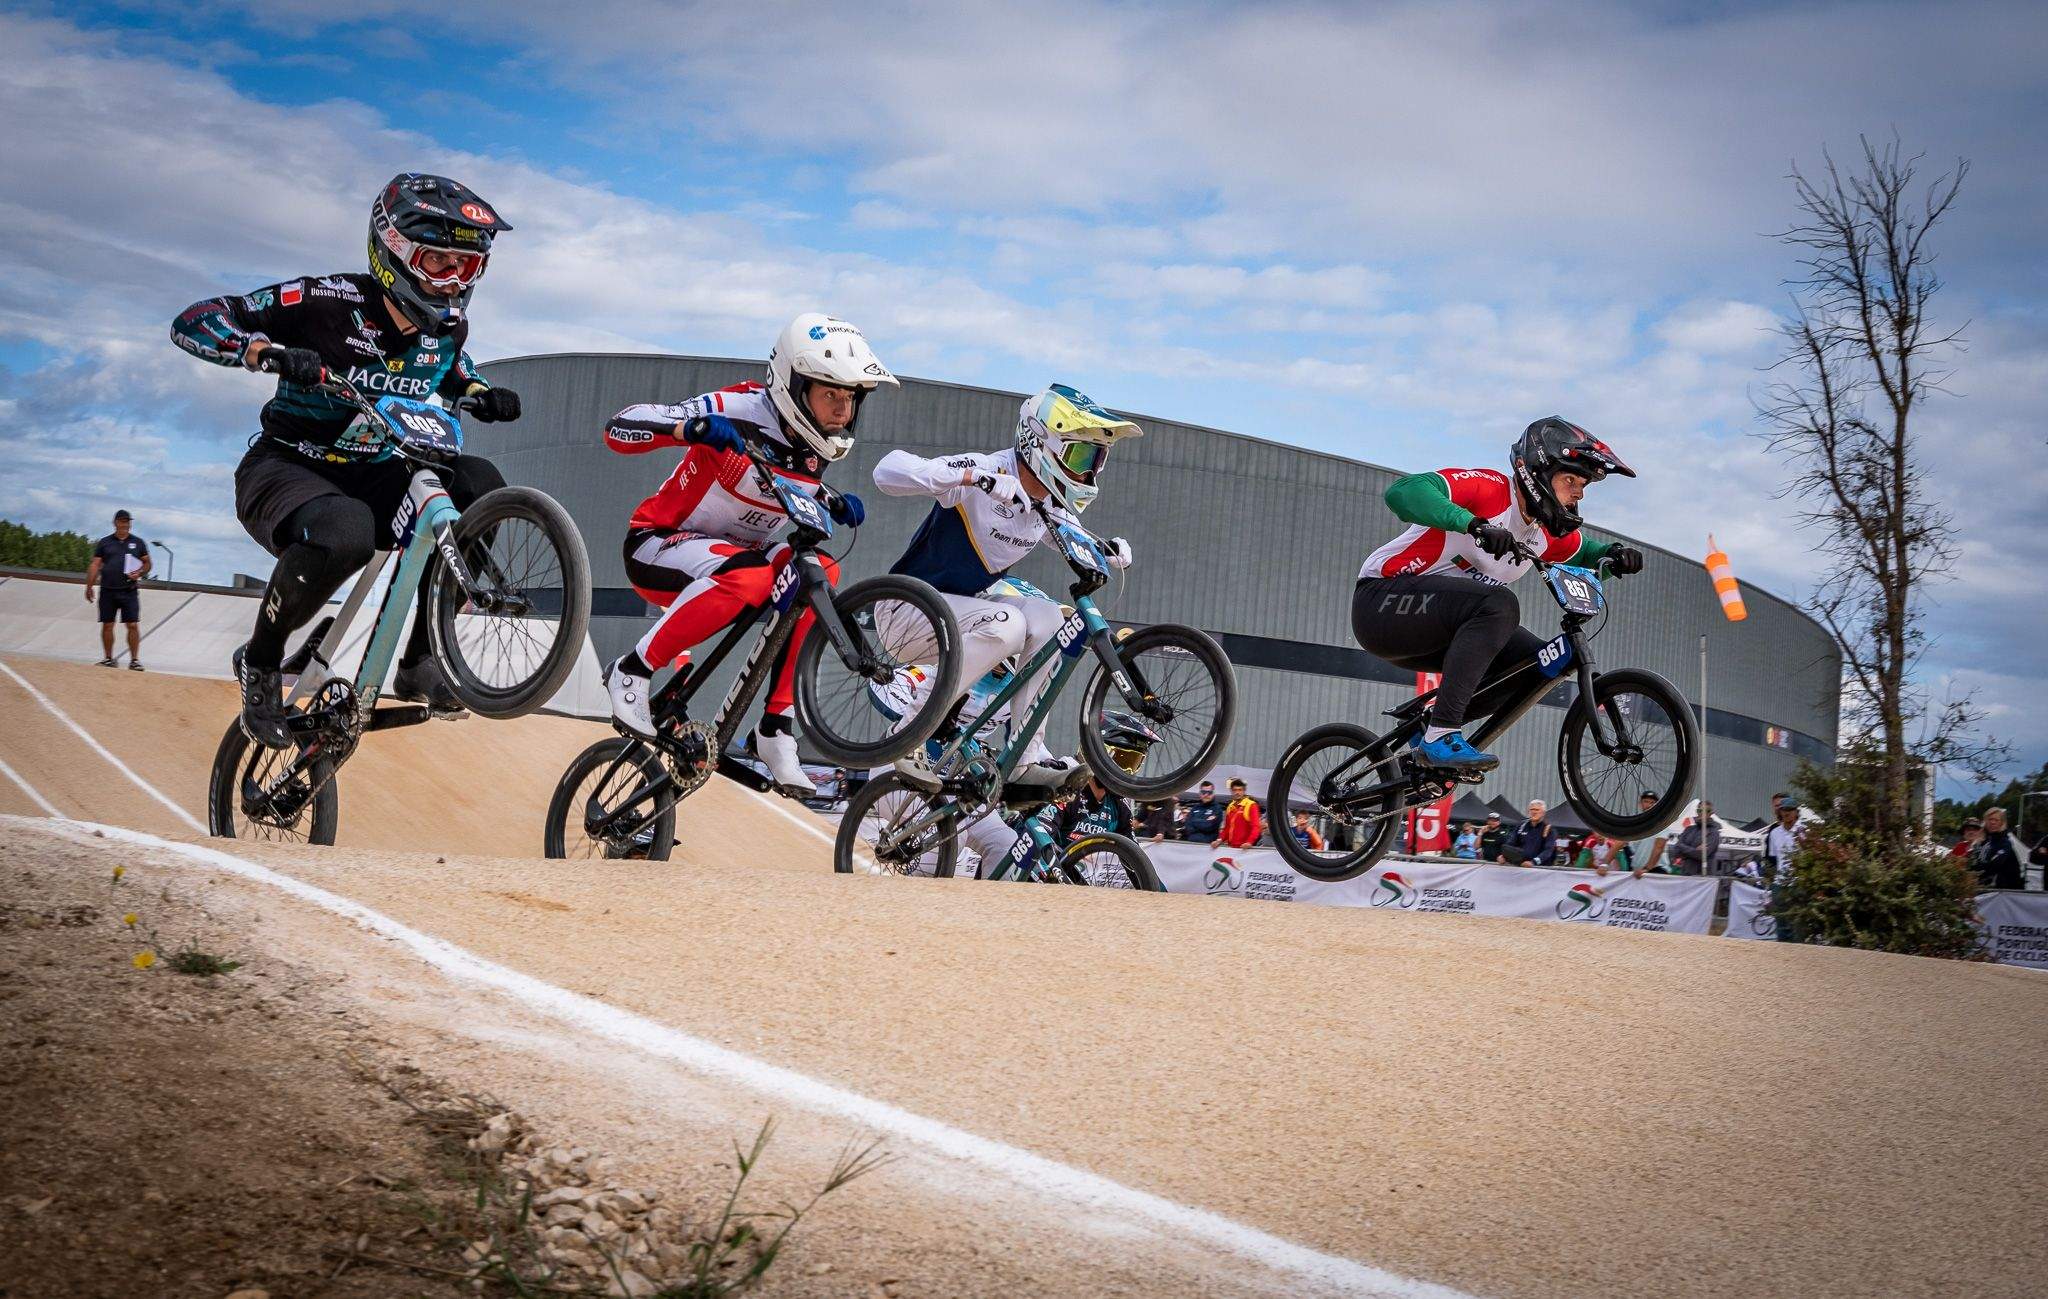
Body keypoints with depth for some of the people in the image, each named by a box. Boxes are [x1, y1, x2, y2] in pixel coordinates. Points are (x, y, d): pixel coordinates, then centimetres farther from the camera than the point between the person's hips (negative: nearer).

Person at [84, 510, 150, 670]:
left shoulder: (138, 543, 10)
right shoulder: (104, 543, 8)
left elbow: (147, 563, 14)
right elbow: (95, 565, 6)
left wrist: (139, 573, -7)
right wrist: (89, 587, -1)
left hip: (129, 591, -1)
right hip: (107, 591, 1)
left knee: (133, 625, -7)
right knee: (107, 625, 3)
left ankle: (134, 660, -3)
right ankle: (108, 658, 13)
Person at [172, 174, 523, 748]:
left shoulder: (447, 326, 0)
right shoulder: (328, 301, -17)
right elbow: (193, 321, -15)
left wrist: (481, 393, 3)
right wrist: (269, 351, -34)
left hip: (371, 478, 6)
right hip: (285, 469, -6)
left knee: (477, 484, -22)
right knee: (343, 532, -41)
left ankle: (417, 660, -11)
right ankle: (260, 661, -13)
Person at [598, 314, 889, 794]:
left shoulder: (815, 447, -2)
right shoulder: (739, 412, -22)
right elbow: (619, 428, -25)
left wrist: (838, 505, -3)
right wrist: (692, 427, -44)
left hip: (733, 551, 6)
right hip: (657, 547, -6)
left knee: (818, 573, -22)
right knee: (746, 577, -37)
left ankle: (775, 728, -18)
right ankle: (632, 671, -19)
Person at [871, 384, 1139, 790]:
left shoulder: (1053, 507, 2)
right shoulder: (987, 469, -22)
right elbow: (889, 470, -33)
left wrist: (1109, 549, -4)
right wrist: (972, 476, -45)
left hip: (963, 603, 8)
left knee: (1047, 618, -13)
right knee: (1006, 624, -30)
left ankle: (1027, 754, -10)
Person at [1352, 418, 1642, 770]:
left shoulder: (1549, 532, 6)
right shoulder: (1489, 488, -19)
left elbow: (1584, 553, 26)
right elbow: (1404, 491, -33)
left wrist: (1615, 555, 1)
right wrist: (1475, 524, -45)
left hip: (1434, 628, 9)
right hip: (1383, 600, -9)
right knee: (1498, 605, -31)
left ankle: (1428, 719, 5)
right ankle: (1440, 736, -34)